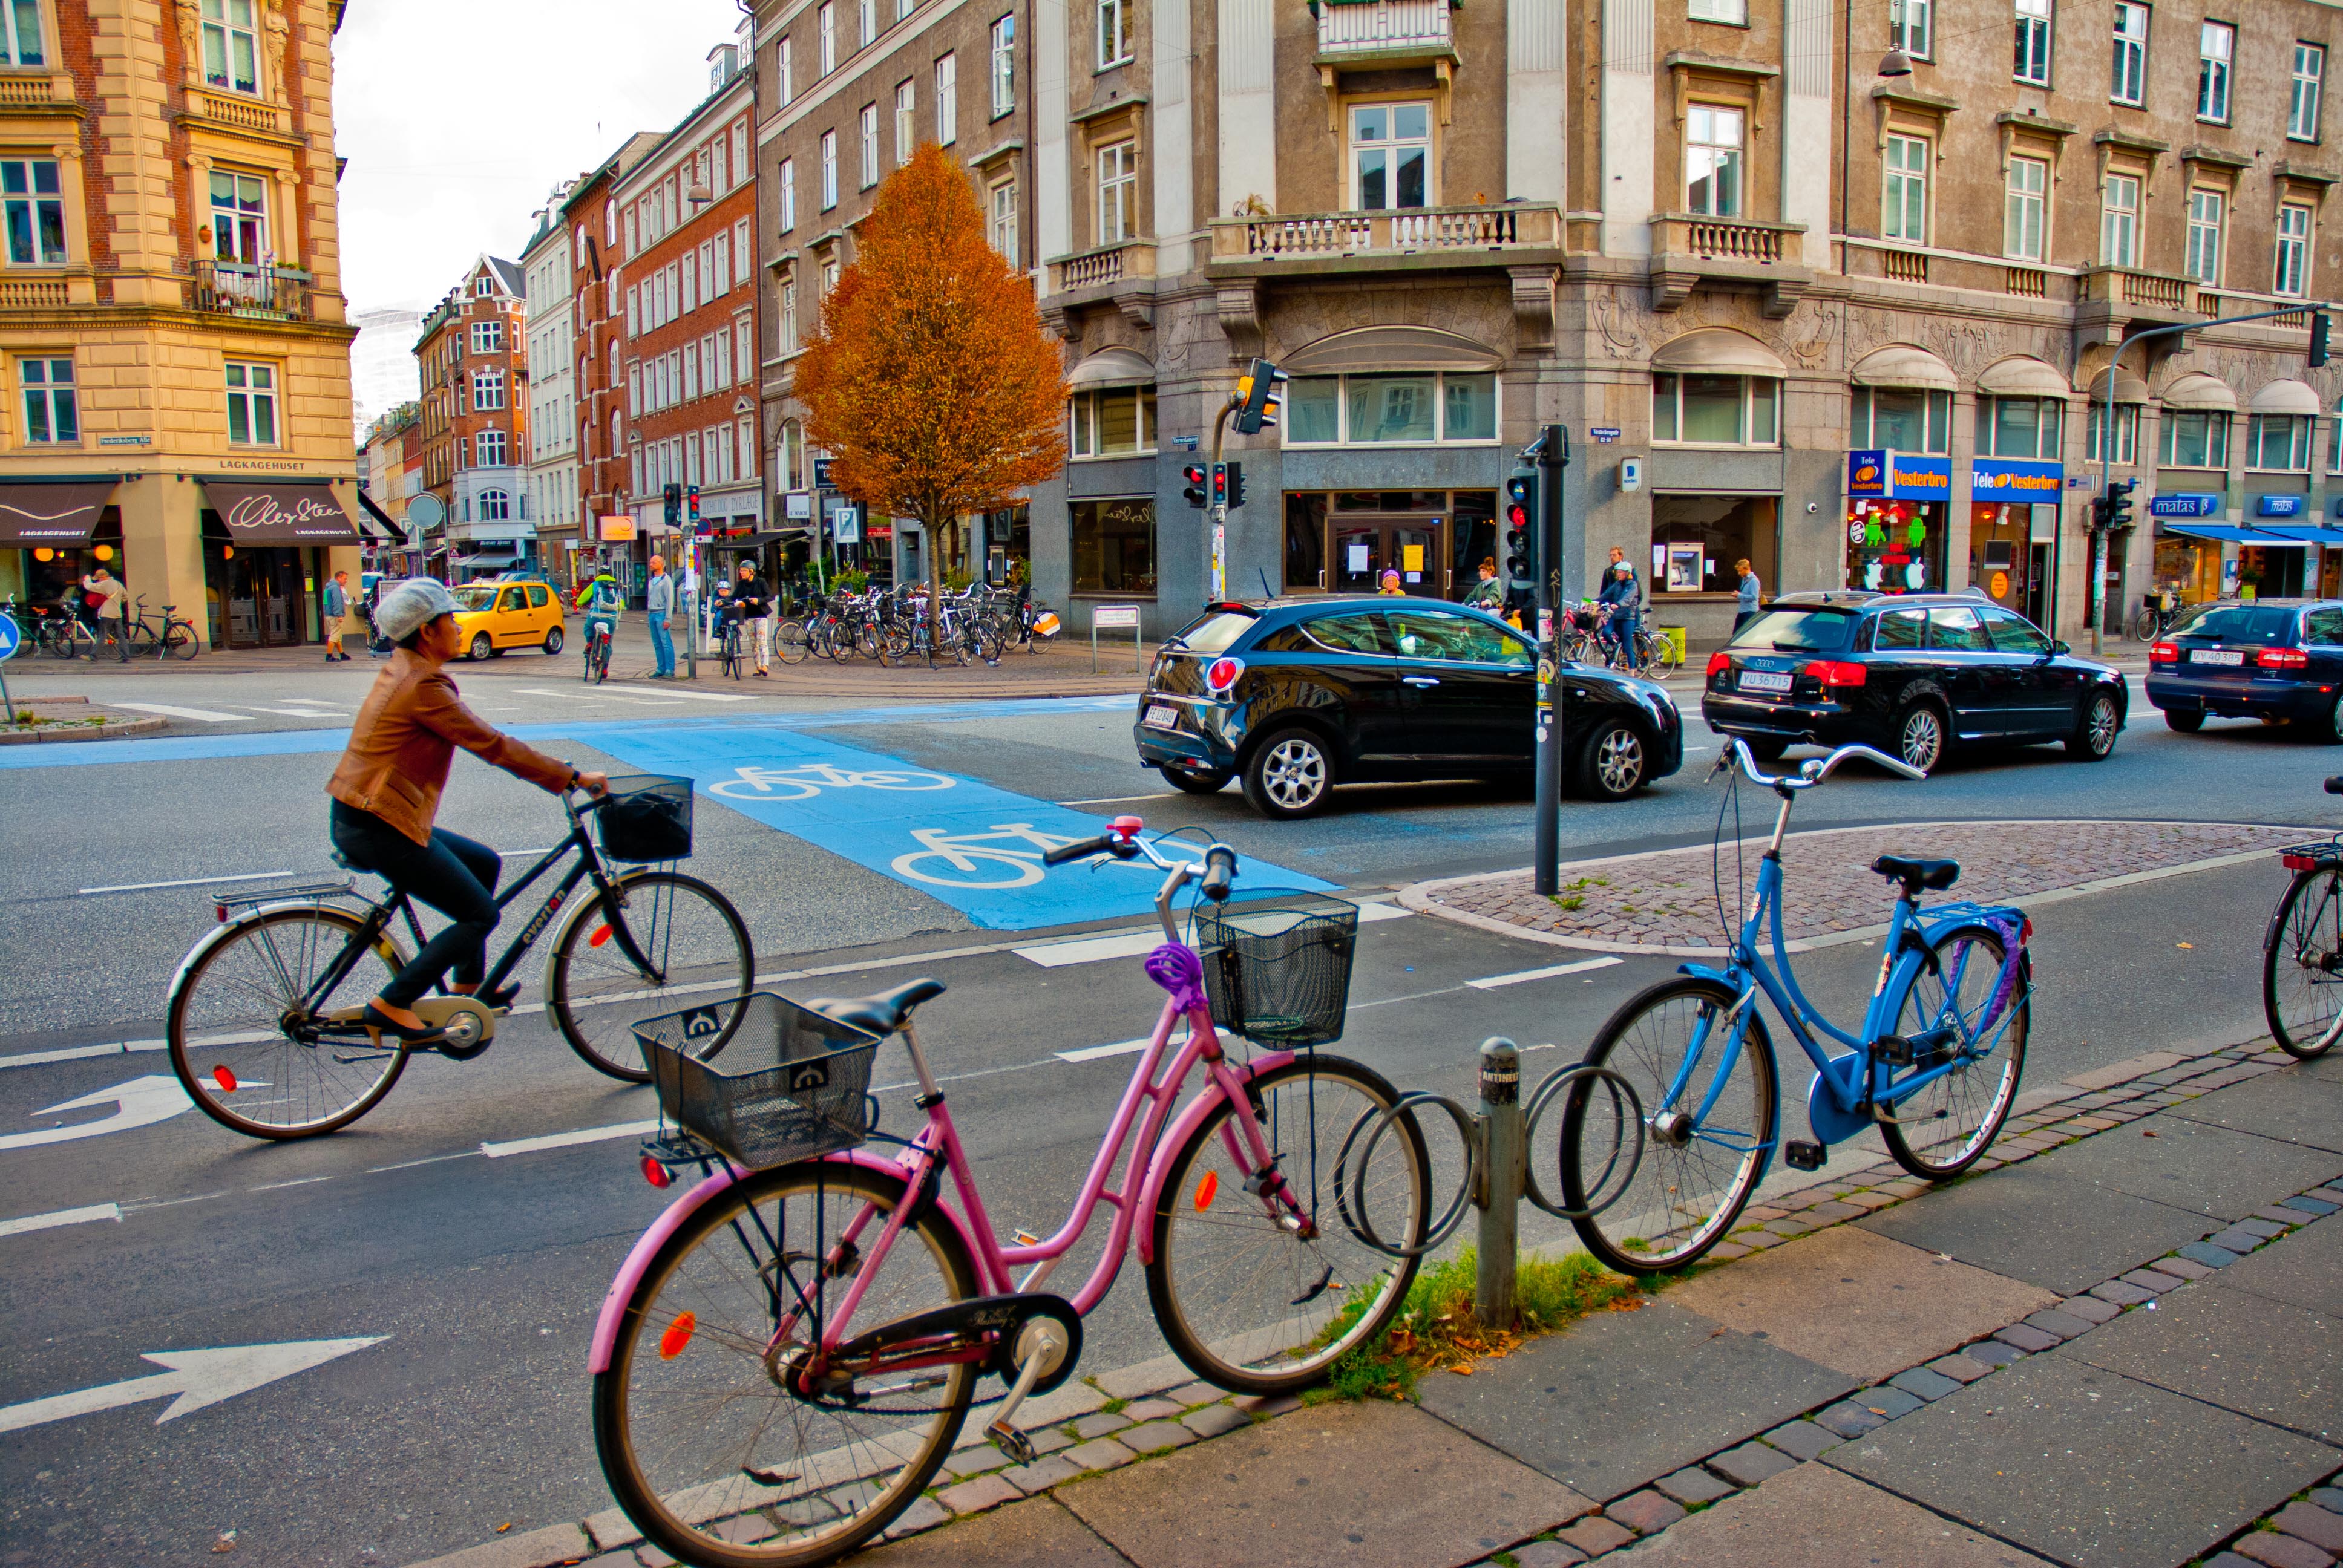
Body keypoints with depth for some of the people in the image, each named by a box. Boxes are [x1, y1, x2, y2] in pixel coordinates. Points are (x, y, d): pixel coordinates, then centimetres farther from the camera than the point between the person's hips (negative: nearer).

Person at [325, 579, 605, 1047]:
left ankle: (468, 986, 27)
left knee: (485, 864, 20)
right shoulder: (423, 686, -18)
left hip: (367, 818, 10)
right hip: (376, 829, -10)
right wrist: (572, 777, -13)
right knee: (480, 914, -4)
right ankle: (391, 1006, -2)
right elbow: (491, 746, -18)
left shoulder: (402, 671, 13)